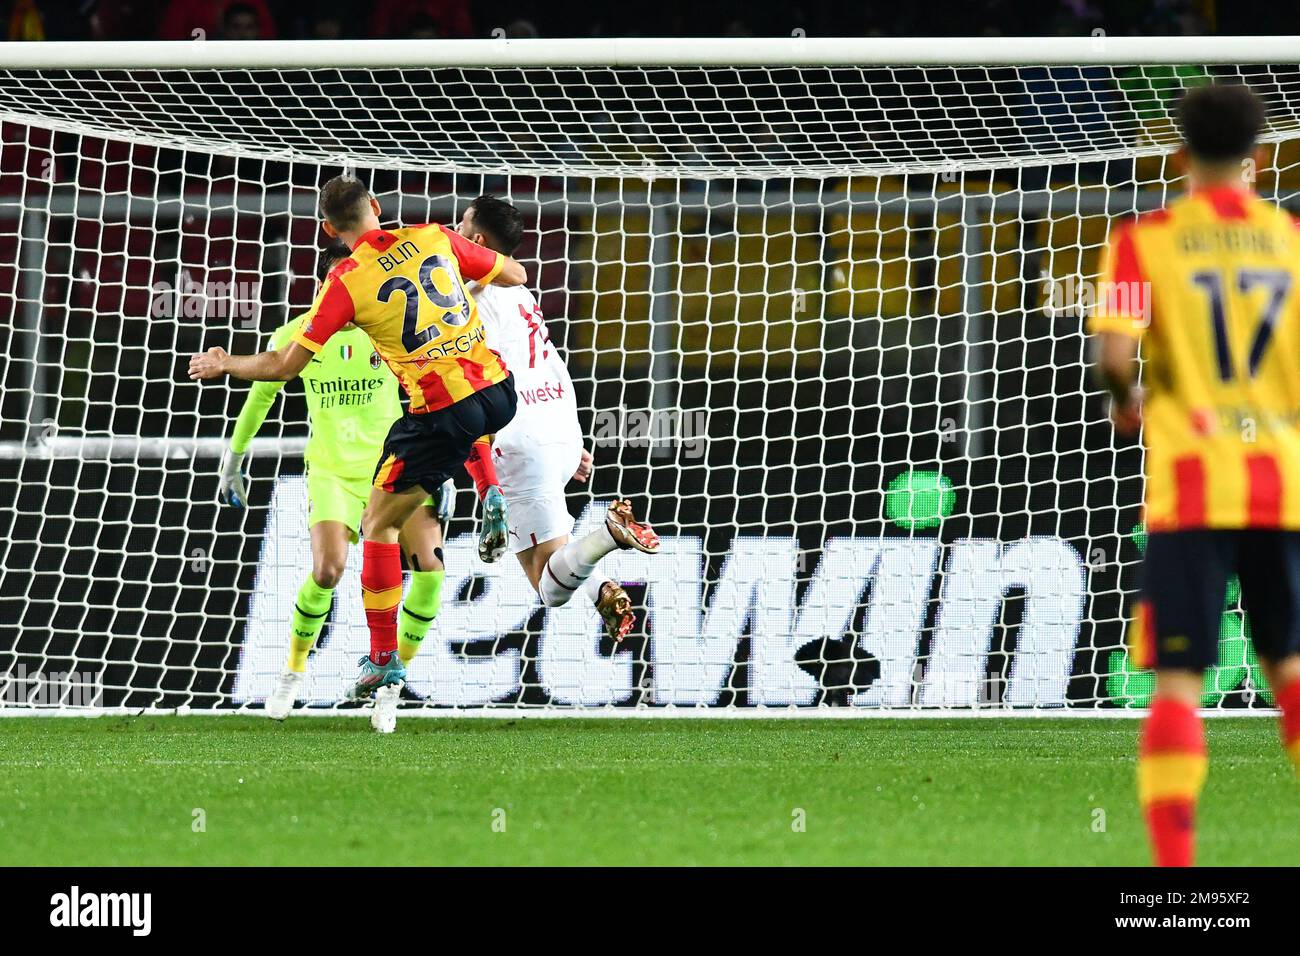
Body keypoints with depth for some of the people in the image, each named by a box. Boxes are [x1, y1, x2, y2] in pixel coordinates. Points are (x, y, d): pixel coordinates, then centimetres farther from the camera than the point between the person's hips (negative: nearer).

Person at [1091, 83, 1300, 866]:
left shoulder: (1146, 240, -2)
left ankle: (1175, 859, -13)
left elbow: (1115, 351, -14)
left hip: (1192, 485, -2)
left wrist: (1126, 403, 7)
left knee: (1179, 679, -3)